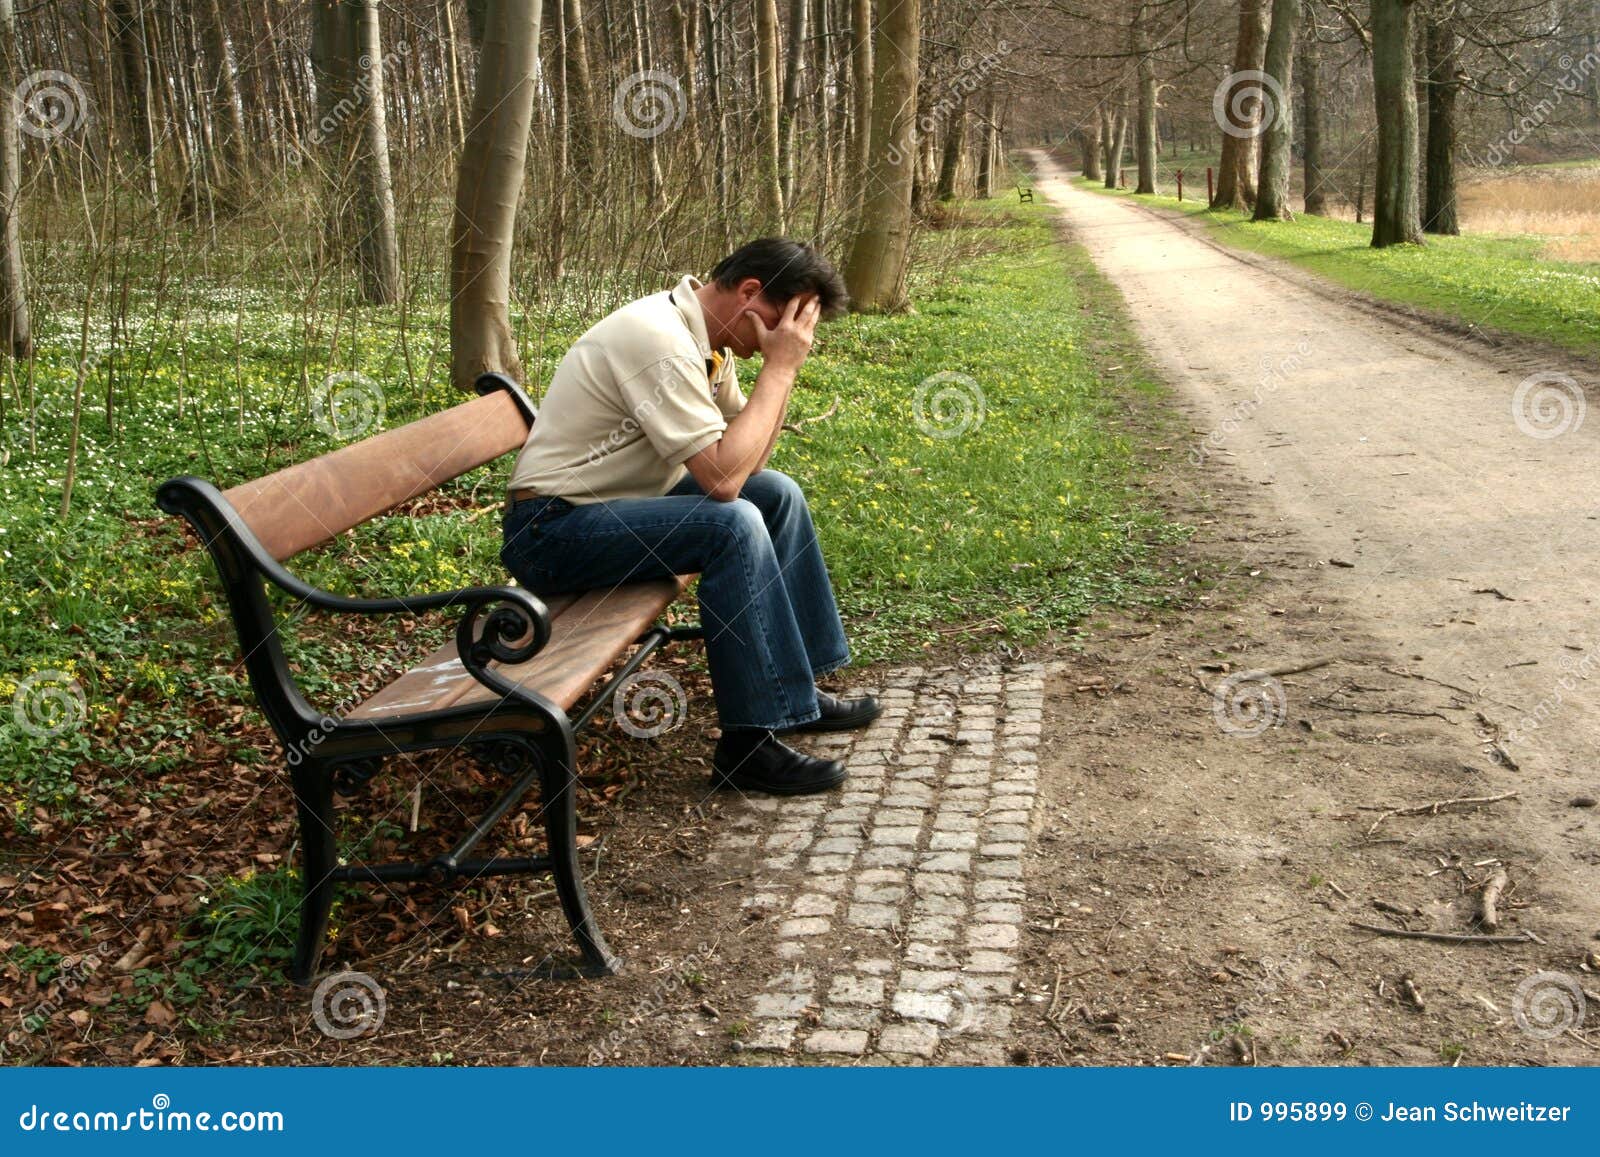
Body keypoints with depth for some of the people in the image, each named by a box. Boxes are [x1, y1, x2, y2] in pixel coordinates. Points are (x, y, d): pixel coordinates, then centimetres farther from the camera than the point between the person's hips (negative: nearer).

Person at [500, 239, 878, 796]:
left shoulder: (707, 336, 5)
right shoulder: (661, 340, -25)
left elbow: (747, 458, 6)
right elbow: (722, 478, -30)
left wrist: (782, 365, -6)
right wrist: (780, 366, -21)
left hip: (617, 501, 10)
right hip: (553, 529, -10)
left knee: (777, 493, 7)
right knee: (733, 524, -28)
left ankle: (795, 691, 14)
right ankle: (748, 745, -19)